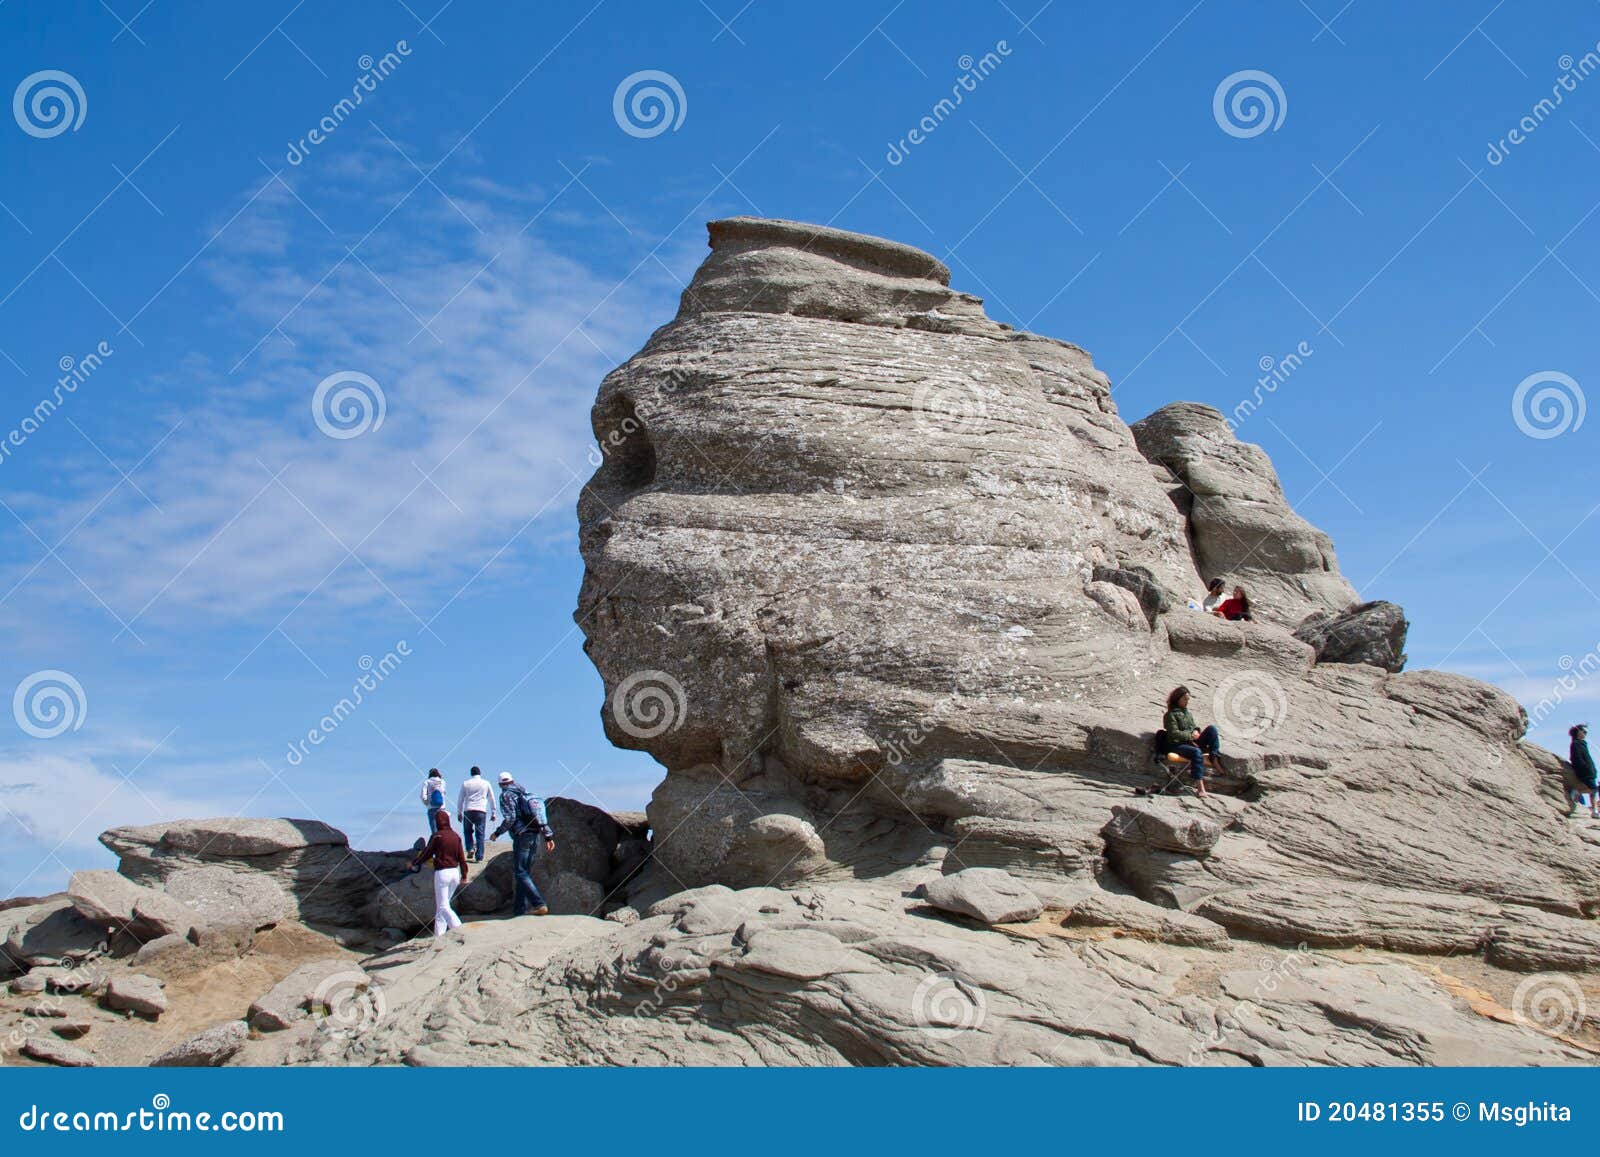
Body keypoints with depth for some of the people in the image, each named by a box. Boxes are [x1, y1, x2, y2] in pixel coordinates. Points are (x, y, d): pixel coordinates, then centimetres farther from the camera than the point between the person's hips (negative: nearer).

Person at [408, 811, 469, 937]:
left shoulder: (437, 836, -10)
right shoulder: (455, 836, 5)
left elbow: (426, 853, -3)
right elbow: (462, 857, 7)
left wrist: (414, 862, 14)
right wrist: (464, 875, 14)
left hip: (441, 873, -6)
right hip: (455, 872, 6)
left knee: (443, 906, -4)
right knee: (443, 904, 16)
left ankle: (458, 928, -22)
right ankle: (439, 933, 15)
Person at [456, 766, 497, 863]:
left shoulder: (465, 783, 9)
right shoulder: (486, 783, 10)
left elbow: (460, 799, 11)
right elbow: (491, 799, 13)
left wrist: (459, 813, 18)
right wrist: (493, 813, 20)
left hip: (468, 811, 0)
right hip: (481, 811, 0)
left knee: (468, 831, 19)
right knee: (480, 834, 2)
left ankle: (470, 849, -1)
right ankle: (479, 857, -3)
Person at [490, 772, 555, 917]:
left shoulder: (506, 795, -2)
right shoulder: (527, 794, 20)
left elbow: (510, 818, -14)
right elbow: (543, 817, 16)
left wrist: (497, 833, -1)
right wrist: (548, 837, 15)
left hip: (522, 836, -8)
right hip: (535, 837, 8)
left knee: (520, 873, -7)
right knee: (525, 873, 12)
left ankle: (539, 904, -19)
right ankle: (519, 909, 12)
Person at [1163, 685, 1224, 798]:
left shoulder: (1187, 712, 19)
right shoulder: (1171, 715, -5)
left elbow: (1194, 726, 24)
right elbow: (1174, 733, -12)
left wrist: (1196, 731, 0)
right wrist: (1190, 736, -14)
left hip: (1192, 742, 7)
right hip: (1177, 745, -7)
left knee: (1212, 728, -11)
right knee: (1196, 752, -39)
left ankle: (1215, 758, -21)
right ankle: (1199, 786, -45)